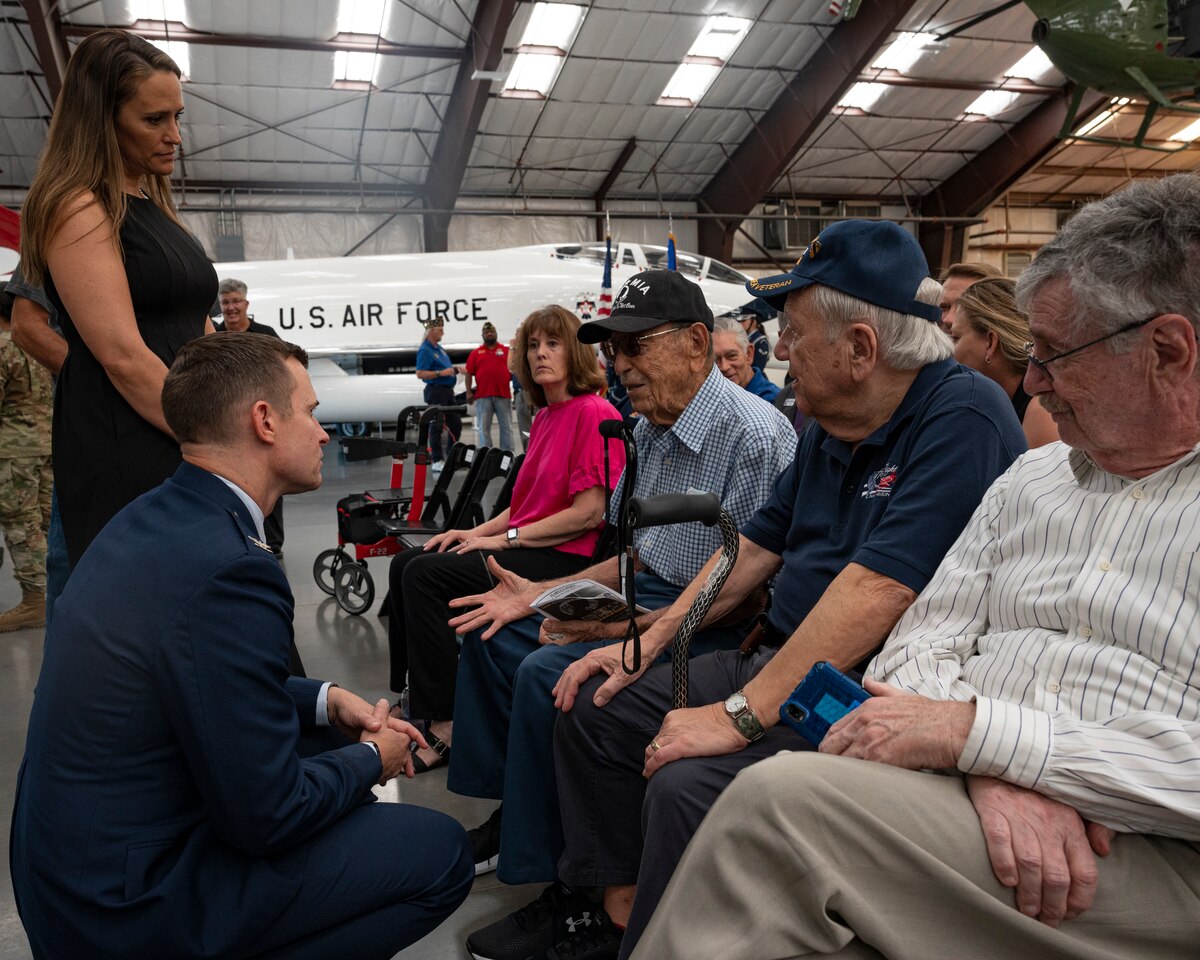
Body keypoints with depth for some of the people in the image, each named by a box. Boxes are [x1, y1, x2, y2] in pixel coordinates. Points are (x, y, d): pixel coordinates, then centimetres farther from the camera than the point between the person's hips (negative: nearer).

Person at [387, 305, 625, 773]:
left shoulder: (594, 413, -13)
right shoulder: (544, 418, 16)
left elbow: (589, 513, -18)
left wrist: (504, 539, -14)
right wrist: (477, 532, 2)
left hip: (567, 557, -10)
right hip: (527, 546, 10)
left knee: (425, 575, -20)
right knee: (405, 564, 4)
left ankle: (442, 729, -14)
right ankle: (410, 698, 9)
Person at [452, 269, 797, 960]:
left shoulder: (754, 436, -21)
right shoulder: (648, 430, 8)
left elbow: (749, 592, -23)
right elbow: (632, 556, 15)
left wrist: (624, 624, -26)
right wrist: (541, 594, 4)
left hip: (715, 630, -10)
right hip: (644, 595, 10)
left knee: (550, 673, -27)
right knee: (495, 631, 9)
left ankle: (569, 894, -9)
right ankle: (510, 812, 20)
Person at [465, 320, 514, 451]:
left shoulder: (506, 350, 10)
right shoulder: (476, 353, 10)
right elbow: (469, 373, 5)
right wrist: (469, 391, -3)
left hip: (503, 395, 0)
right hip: (483, 396, 0)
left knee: (506, 427, 2)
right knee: (483, 428, 4)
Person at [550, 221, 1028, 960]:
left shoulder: (962, 418, -18)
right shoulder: (830, 429, 10)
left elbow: (876, 588, -27)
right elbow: (756, 546, 15)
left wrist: (741, 715, -27)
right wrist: (647, 643, 8)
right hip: (783, 665, 9)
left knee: (688, 785, -30)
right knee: (594, 707, 7)